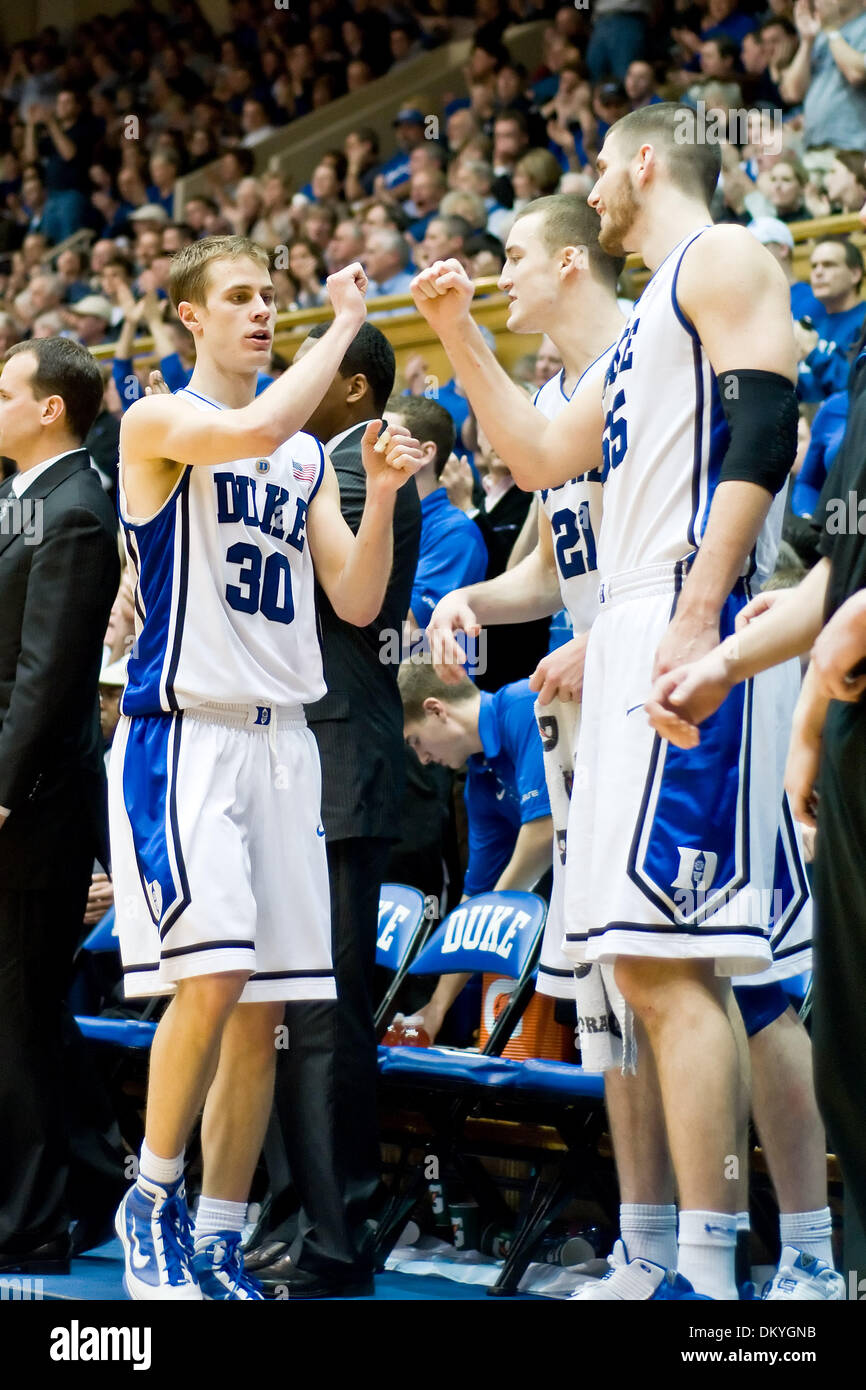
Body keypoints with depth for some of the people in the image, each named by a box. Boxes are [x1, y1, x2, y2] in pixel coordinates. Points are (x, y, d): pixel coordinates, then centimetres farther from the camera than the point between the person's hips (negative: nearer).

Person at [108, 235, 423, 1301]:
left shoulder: (309, 456, 18)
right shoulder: (157, 422, -2)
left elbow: (356, 602, 11)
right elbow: (252, 430, -23)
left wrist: (381, 492, -4)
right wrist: (346, 322, -13)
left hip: (281, 737, 6)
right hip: (181, 732, -6)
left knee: (264, 1004, 4)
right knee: (211, 973, -19)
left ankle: (219, 1244, 12)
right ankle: (153, 1198, 0)